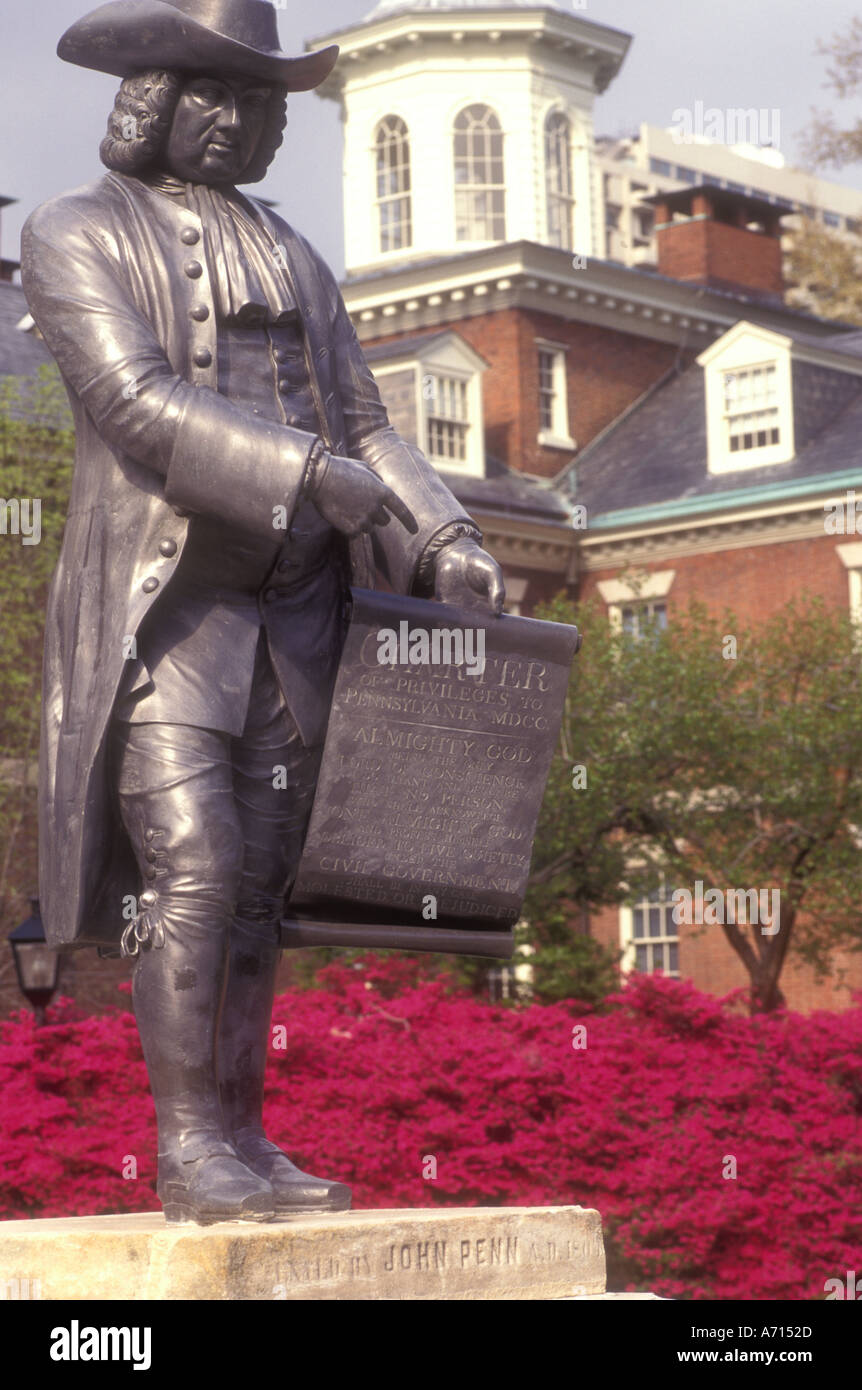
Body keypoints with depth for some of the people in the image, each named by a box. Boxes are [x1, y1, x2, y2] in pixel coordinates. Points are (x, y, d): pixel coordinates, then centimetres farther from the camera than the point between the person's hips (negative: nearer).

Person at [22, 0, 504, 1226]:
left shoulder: (295, 264, 22)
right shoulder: (77, 237, 2)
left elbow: (363, 425, 17)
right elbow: (137, 403, -13)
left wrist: (443, 542, -1)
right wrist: (313, 476, -22)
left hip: (292, 609, 6)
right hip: (157, 605, -6)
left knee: (259, 881, 4)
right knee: (188, 869, -15)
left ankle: (243, 1141, 8)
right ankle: (188, 1153, -13)